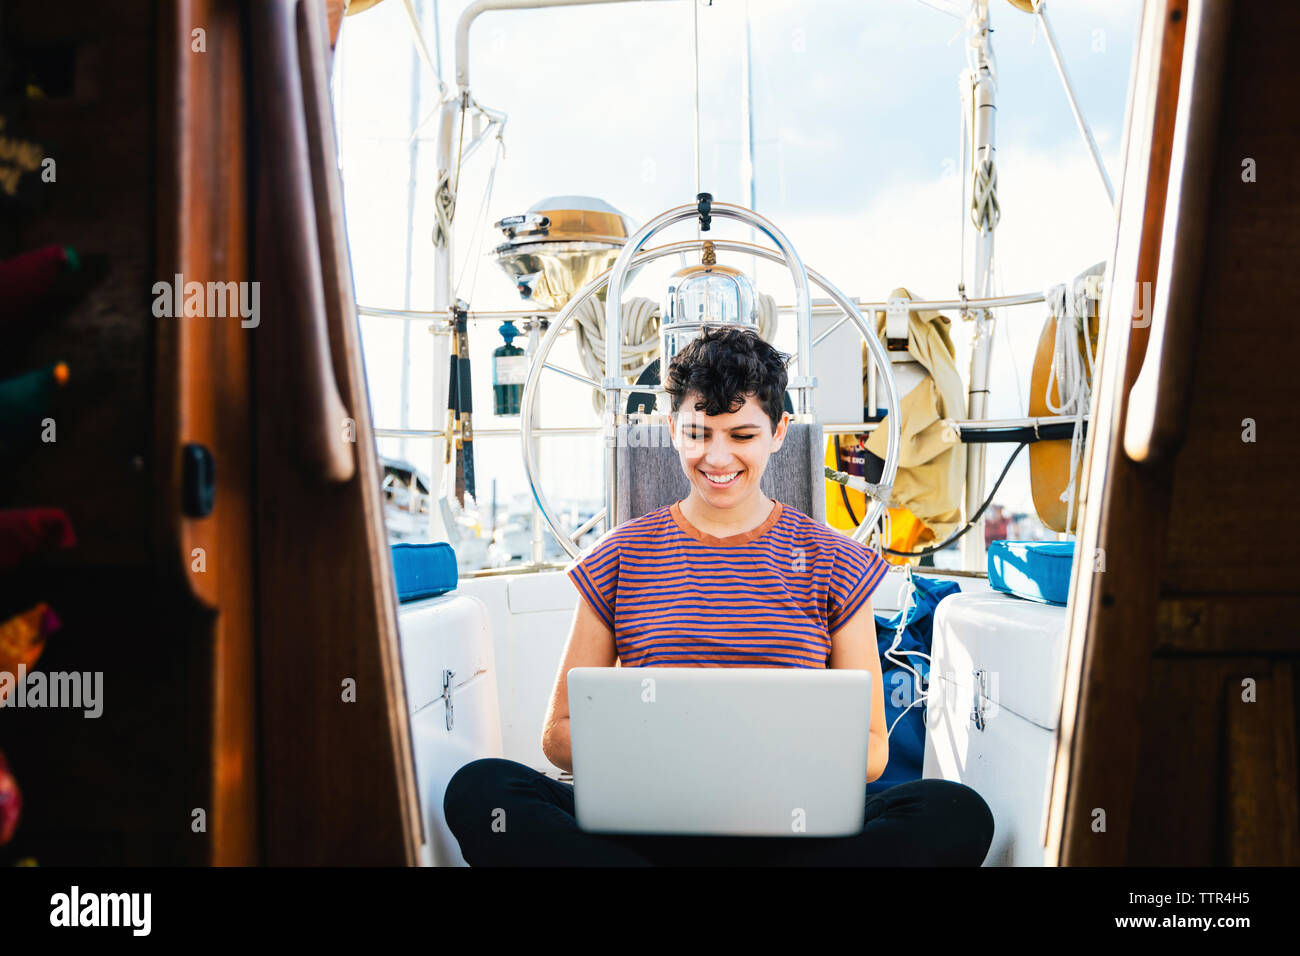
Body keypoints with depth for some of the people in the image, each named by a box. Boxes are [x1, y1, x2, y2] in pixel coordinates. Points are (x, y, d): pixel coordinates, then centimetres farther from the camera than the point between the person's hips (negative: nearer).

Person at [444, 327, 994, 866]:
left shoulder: (835, 563, 10)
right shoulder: (619, 558, 10)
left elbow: (870, 747, 9)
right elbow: (560, 733, 9)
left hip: (788, 834, 0)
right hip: (652, 826, 0)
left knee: (959, 814, -29)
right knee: (480, 788, -26)